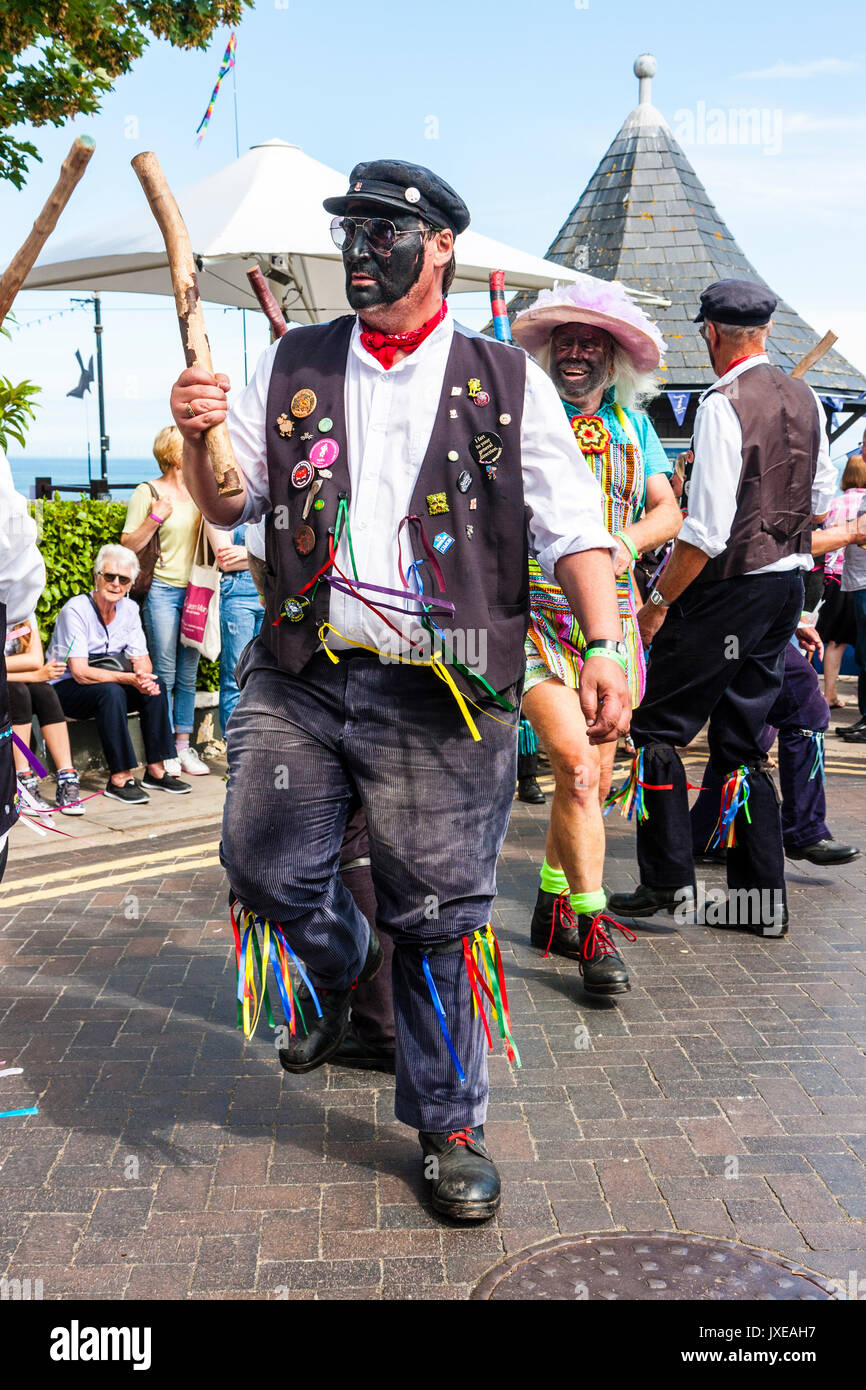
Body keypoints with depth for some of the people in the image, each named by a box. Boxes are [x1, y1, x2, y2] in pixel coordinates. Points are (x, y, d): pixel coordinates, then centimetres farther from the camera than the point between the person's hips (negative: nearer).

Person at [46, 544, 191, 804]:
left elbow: (142, 660, 1)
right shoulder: (76, 610, -20)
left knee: (155, 685, -18)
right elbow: (80, 672, -26)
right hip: (65, 688, -6)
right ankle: (119, 778, -30)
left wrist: (143, 675, -24)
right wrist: (129, 678, -33)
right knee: (111, 692, -34)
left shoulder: (129, 609, -1)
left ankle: (156, 770, -13)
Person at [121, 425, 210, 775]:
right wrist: (155, 518, -16)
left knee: (188, 676, 7)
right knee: (164, 675, -3)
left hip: (193, 591, 5)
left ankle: (184, 747, 14)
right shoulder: (147, 492, -3)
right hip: (162, 591, -5)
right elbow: (128, 545, -5)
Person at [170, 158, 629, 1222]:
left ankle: (447, 1125, 23)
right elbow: (229, 504, 14)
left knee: (436, 915, 3)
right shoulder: (292, 367, 13)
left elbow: (575, 526, 1)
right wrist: (199, 438, -8)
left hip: (440, 696, -2)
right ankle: (343, 970, 39)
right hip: (298, 682, 3)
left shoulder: (506, 382, 6)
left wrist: (603, 643, -13)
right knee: (265, 864, 4)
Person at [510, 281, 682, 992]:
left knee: (593, 779, 7)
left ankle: (553, 910, 26)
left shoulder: (631, 422, 14)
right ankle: (592, 927, -8)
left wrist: (627, 541, -9)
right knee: (575, 761, -19)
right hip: (531, 609, -4)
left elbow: (668, 510, 10)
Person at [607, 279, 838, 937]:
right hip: (788, 583, 8)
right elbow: (821, 499, 19)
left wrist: (659, 601, -13)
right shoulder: (805, 400, 8)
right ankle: (762, 898, 16)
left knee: (659, 727, 4)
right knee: (742, 742, 13)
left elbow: (707, 529, -21)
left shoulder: (723, 404, -16)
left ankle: (669, 879, 7)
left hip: (727, 587, -8)